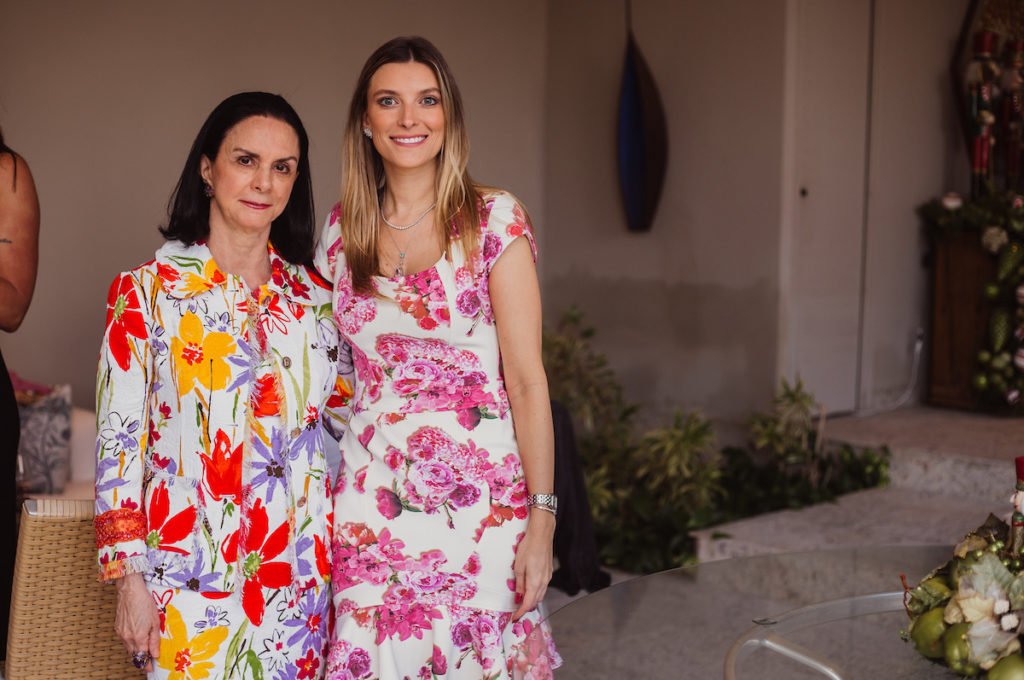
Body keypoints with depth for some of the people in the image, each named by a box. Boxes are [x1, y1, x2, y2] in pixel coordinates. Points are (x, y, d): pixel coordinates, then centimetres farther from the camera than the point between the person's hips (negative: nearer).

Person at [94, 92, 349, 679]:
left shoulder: (313, 294, 7)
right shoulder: (147, 290, -3)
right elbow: (119, 438, -5)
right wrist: (129, 579, -8)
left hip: (301, 571, 3)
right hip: (189, 569, -3)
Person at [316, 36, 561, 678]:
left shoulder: (494, 219, -6)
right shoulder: (343, 229, 6)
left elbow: (526, 379, -8)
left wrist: (542, 517, -12)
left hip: (481, 494, -3)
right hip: (371, 499, 3)